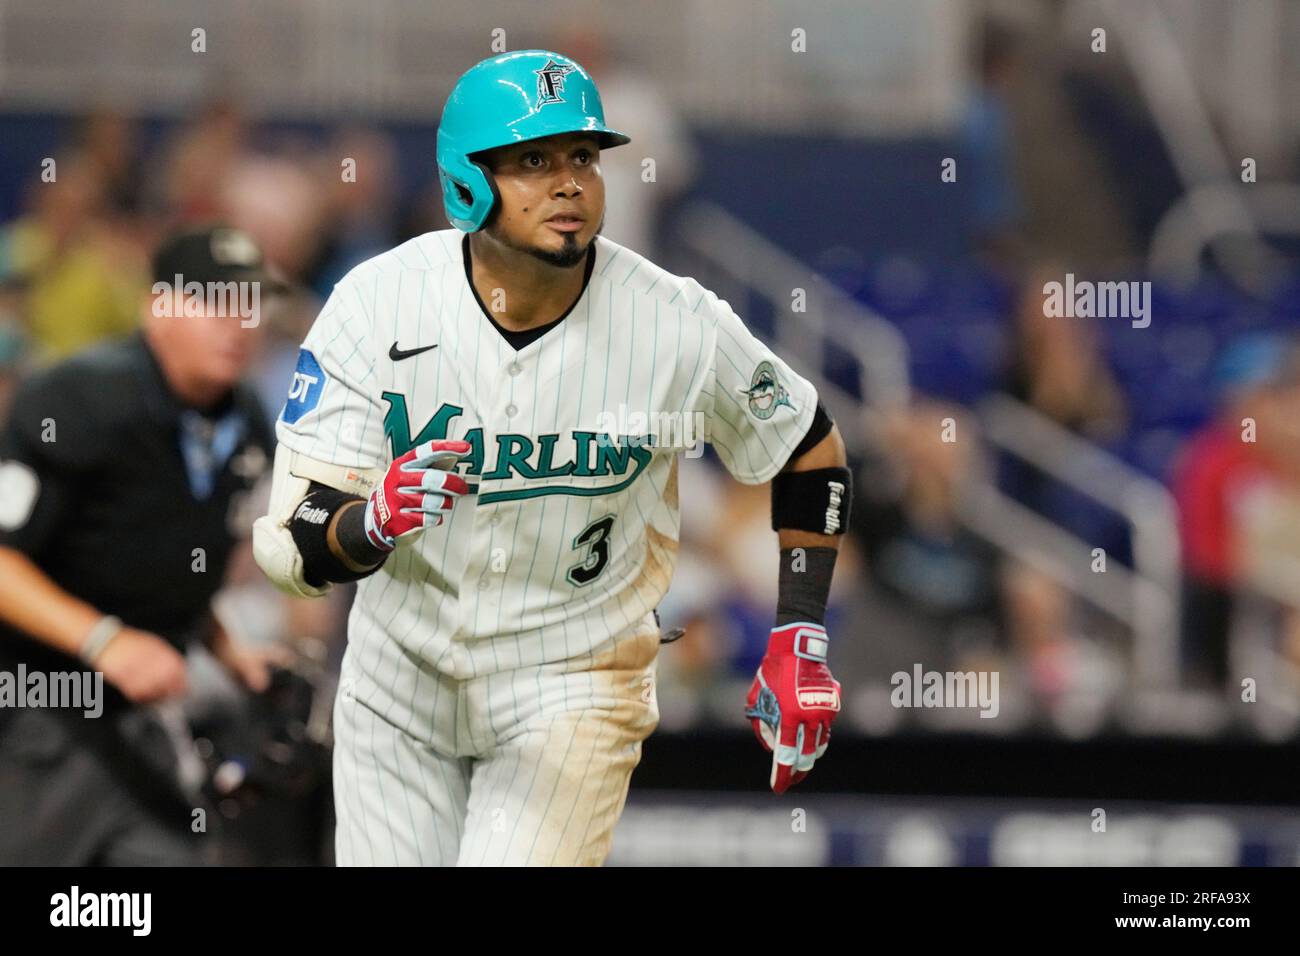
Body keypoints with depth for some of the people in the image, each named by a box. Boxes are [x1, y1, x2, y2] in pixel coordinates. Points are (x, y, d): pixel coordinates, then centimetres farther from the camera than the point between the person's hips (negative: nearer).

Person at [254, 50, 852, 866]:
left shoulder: (680, 328, -16)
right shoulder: (376, 303, -16)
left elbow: (811, 452, 3)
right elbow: (295, 549, -18)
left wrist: (800, 641, -3)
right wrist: (374, 521, -40)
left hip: (572, 684, -2)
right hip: (399, 677, 2)